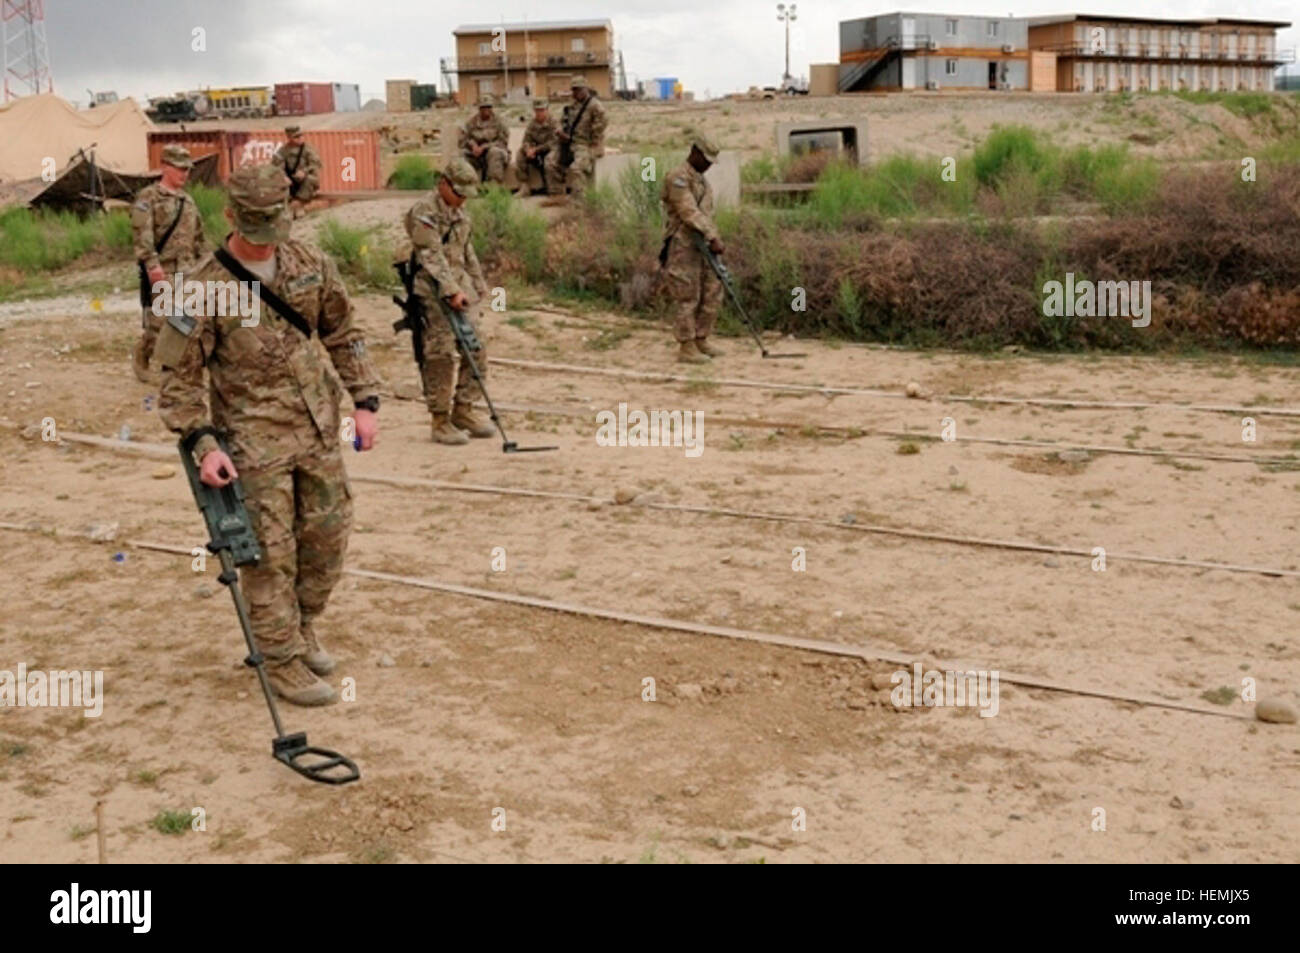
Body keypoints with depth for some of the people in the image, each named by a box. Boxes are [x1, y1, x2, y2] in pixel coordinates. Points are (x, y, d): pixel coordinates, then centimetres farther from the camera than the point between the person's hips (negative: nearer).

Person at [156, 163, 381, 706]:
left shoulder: (310, 265, 1)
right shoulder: (206, 289, -13)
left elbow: (343, 334, 12)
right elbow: (179, 376, -10)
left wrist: (365, 401, 4)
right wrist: (203, 444, -20)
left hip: (319, 431, 5)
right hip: (255, 443, -5)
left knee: (327, 539, 13)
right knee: (270, 556, 1)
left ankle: (302, 626, 35)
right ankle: (283, 662, 14)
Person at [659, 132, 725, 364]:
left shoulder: (702, 180, 19)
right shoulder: (678, 178, -12)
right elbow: (689, 212, -21)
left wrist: (714, 237, 5)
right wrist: (713, 238, -27)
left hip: (702, 247, 9)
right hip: (683, 247, -9)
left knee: (712, 294, 9)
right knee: (687, 298, -6)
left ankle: (701, 340, 19)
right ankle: (686, 348, 0)